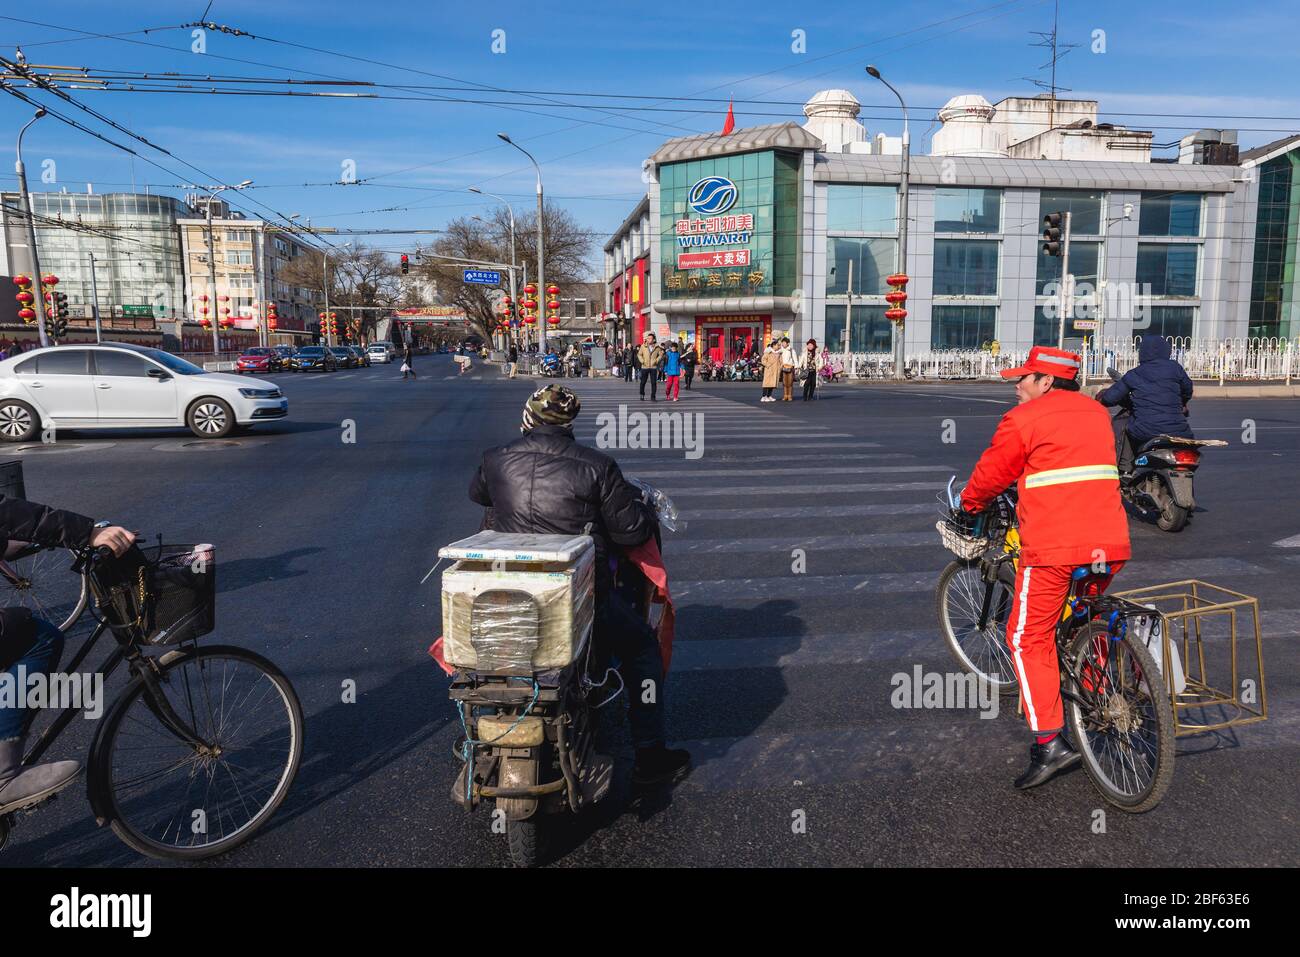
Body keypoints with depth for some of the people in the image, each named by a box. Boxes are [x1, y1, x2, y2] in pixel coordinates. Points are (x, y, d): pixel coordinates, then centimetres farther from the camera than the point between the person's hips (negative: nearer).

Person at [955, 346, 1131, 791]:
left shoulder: (1024, 419, -3)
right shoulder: (1096, 412, 18)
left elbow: (991, 473, 4)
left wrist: (968, 508, 22)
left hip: (1054, 546, -7)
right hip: (1110, 544, 7)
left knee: (1030, 638, 2)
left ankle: (1049, 742, -3)